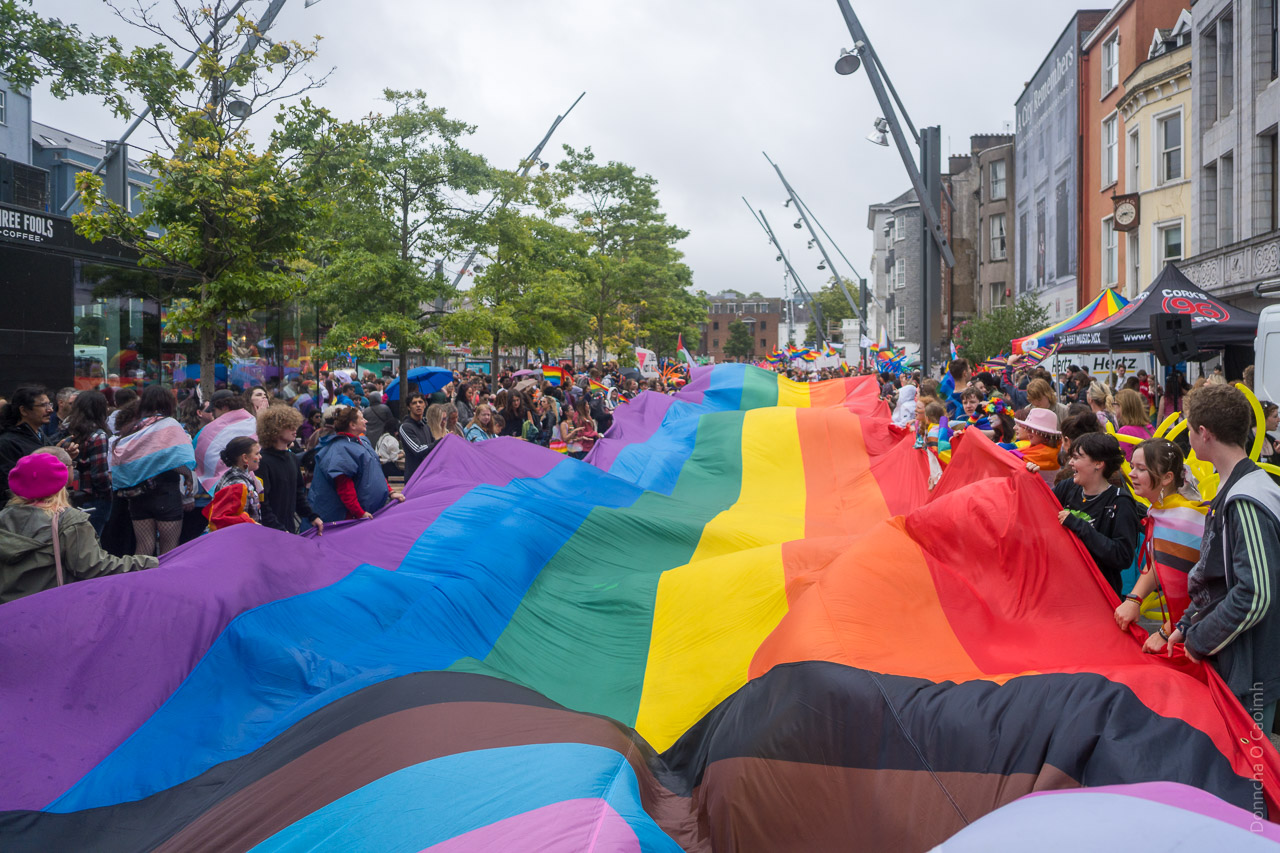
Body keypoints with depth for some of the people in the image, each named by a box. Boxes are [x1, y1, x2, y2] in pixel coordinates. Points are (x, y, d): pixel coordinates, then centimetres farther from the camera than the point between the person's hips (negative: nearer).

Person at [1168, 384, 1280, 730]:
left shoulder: (1247, 501, -23)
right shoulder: (1232, 489, 9)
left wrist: (1199, 640, -16)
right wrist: (1187, 626, 12)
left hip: (1248, 675, -9)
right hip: (1225, 662, 9)